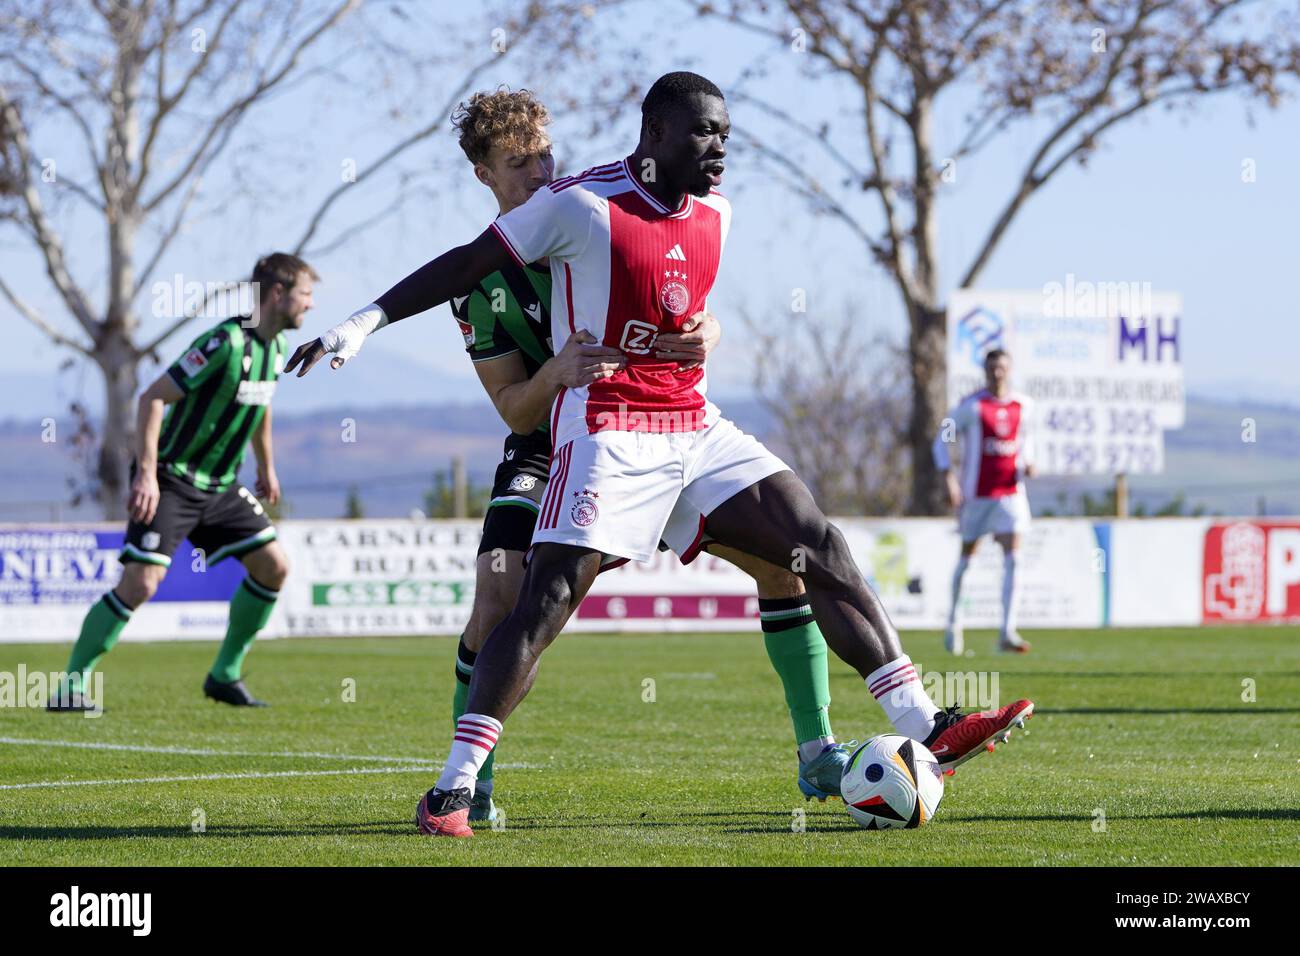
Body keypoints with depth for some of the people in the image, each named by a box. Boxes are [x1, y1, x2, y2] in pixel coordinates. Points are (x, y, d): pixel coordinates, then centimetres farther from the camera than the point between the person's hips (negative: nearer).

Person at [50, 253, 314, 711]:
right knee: (141, 582, -18)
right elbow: (154, 397, -22)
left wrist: (266, 466, 31)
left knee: (274, 566, 1)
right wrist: (146, 472, -27)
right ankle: (72, 685, -8)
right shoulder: (226, 343, -22)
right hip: (171, 480, -8)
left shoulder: (275, 348, 5)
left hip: (219, 485, 8)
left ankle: (225, 675, 14)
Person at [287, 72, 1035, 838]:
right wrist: (366, 321, -10)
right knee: (548, 598, -15)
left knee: (822, 547, -2)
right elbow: (471, 263, -7)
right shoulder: (583, 206, -11)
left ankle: (925, 729, -1)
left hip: (697, 429, 7)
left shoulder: (715, 214, 9)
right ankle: (454, 788, -10)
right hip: (607, 433, -7)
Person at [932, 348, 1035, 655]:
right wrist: (949, 478, -13)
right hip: (976, 492, -3)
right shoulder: (971, 406, -6)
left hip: (1010, 492, 3)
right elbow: (942, 441, -2)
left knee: (1012, 558, -10)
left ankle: (1007, 632, -13)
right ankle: (954, 621, 28)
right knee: (967, 558, 7)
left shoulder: (1021, 406, 7)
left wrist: (1028, 462, 3)